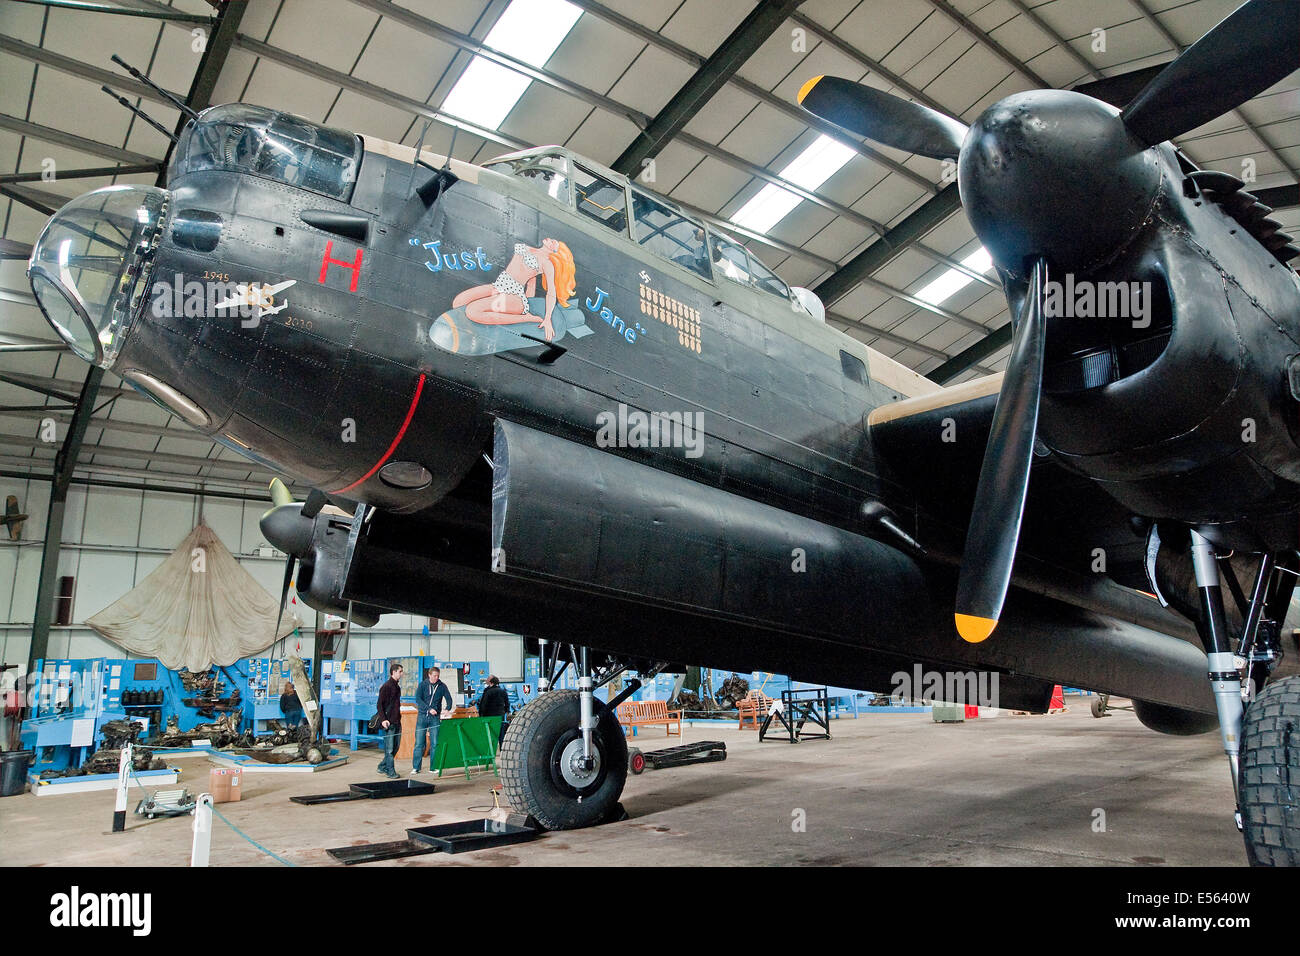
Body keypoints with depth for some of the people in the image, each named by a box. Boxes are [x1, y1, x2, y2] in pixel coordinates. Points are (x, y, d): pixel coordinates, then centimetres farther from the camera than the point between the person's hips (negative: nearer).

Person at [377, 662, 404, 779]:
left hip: (397, 721, 9)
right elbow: (380, 704, -13)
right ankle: (390, 771, 3)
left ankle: (382, 767, 24)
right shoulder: (386, 686, -10)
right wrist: (383, 719, -21)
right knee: (389, 748, -3)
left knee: (396, 746, 12)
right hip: (389, 722, -9)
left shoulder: (397, 686, 15)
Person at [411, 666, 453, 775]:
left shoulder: (442, 686, 4)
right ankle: (416, 767, 7)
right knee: (419, 743, -1)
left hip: (435, 718, 1)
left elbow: (448, 699, 2)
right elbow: (418, 699, -9)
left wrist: (447, 709, -19)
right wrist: (429, 709, -19)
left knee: (435, 743, 1)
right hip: (422, 716, -1)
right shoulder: (422, 684, 1)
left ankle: (433, 767, 9)